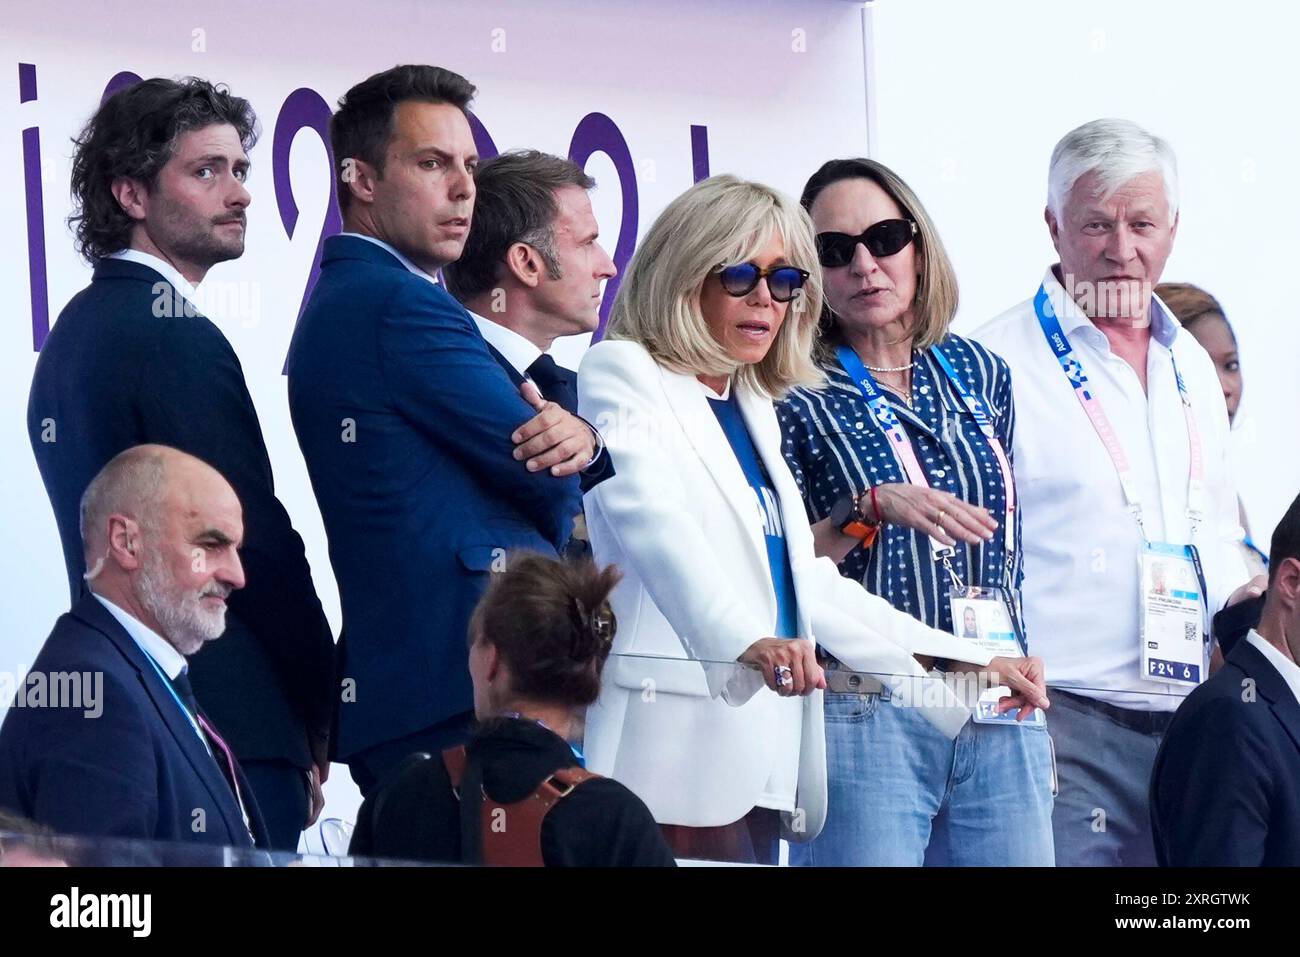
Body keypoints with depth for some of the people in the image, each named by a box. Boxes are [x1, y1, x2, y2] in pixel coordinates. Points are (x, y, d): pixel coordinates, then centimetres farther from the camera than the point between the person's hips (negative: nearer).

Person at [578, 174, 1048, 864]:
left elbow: (809, 582, 27)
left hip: (762, 758, 8)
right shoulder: (621, 374, 0)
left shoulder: (752, 408, 24)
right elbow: (652, 522, -19)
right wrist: (748, 640, -36)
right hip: (678, 750, -7)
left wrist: (965, 665, 23)